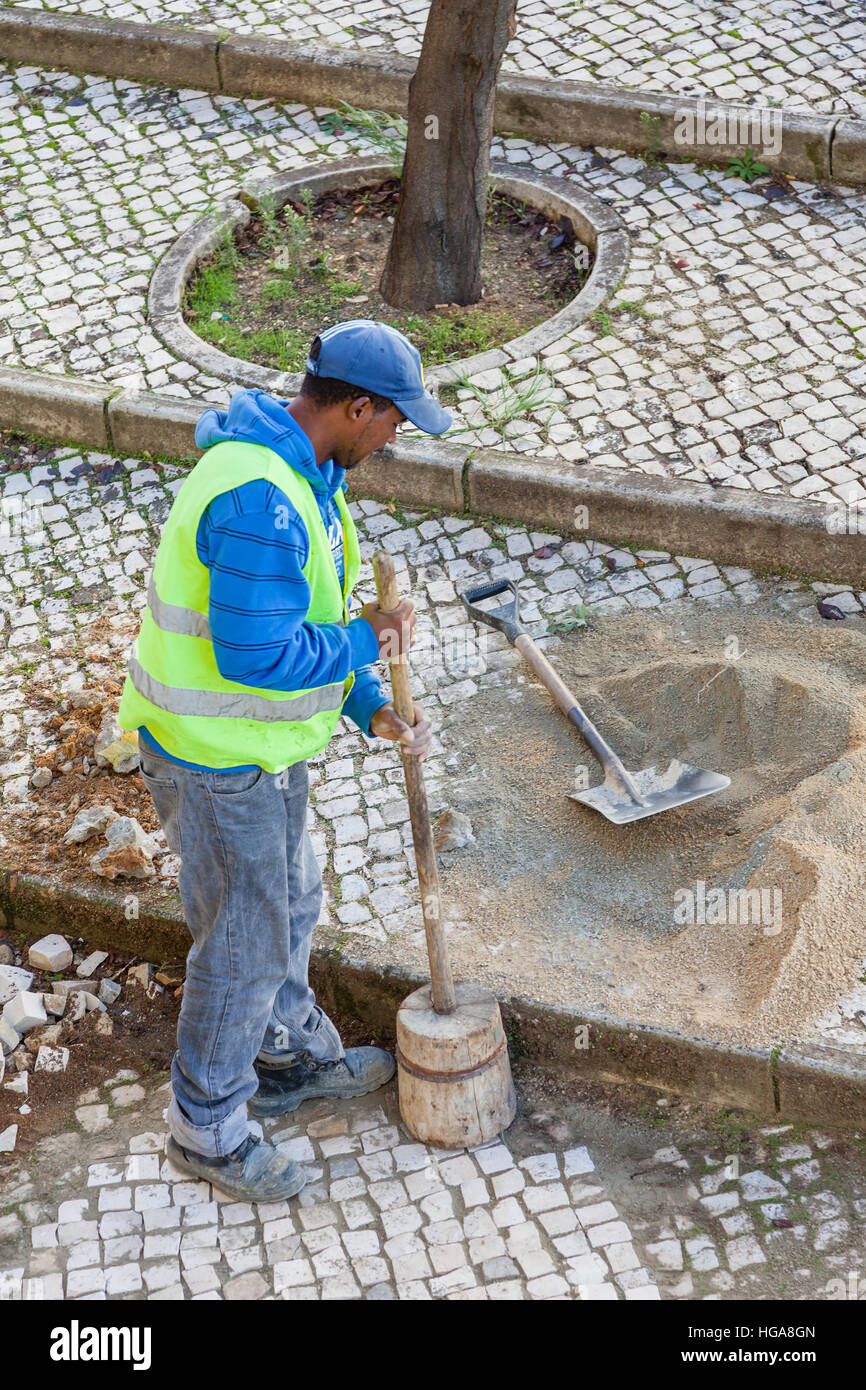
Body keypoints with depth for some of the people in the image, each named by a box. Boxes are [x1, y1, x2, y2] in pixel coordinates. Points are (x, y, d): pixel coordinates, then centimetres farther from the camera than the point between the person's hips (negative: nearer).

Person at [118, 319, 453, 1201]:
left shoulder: (298, 475, 4)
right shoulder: (259, 499, -31)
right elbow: (258, 654, -33)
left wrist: (374, 709, 3)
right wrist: (366, 642, -18)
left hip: (263, 743, 10)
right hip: (217, 762, -10)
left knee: (288, 903, 27)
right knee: (244, 944, 6)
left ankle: (290, 1059, 49)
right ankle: (207, 1129, 25)